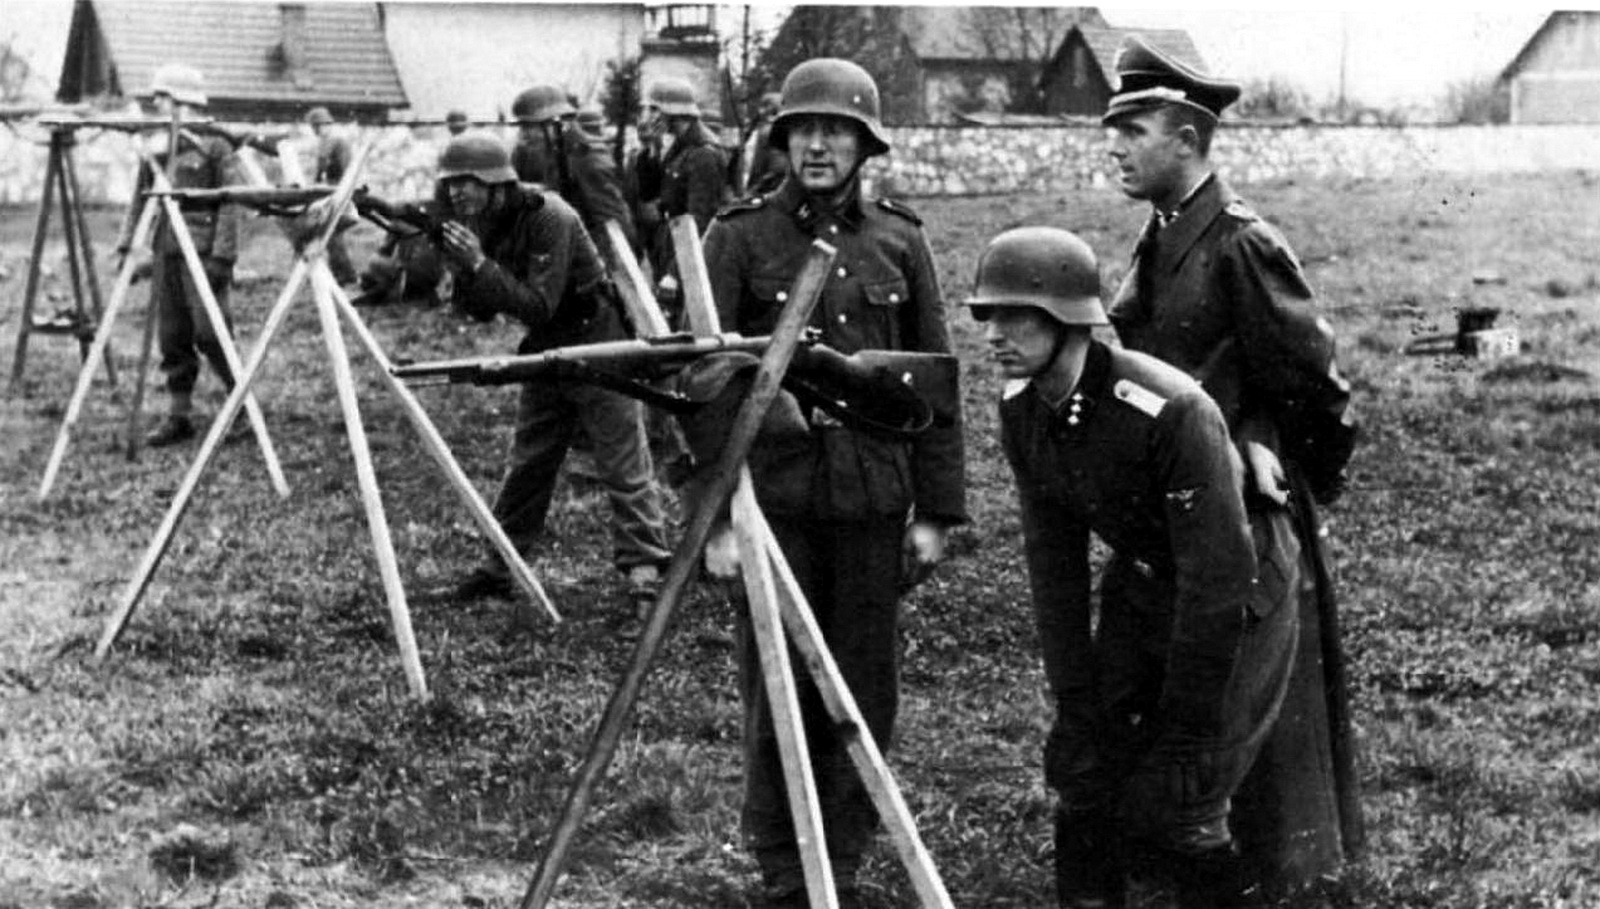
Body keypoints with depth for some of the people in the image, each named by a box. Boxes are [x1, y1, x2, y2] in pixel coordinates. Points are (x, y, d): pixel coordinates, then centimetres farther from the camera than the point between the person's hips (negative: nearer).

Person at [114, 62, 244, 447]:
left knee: (210, 333, -9)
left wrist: (222, 256, -15)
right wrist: (126, 246, 11)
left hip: (203, 252, -6)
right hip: (166, 253, 6)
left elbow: (232, 203, -9)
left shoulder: (214, 145, -6)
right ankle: (179, 415, 11)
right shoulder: (156, 148, 13)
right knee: (172, 338, 6)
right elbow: (140, 198, 18)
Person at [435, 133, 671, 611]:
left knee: (624, 465, -7)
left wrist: (479, 265, -31)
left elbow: (540, 307, -28)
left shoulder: (548, 218, -23)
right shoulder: (483, 224, 1)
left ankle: (645, 570, -5)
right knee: (526, 463, 13)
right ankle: (500, 565, 23)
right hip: (546, 353, 8)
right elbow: (482, 311, 4)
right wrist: (461, 268, -14)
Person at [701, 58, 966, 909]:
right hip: (774, 494, -2)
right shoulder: (740, 236, -2)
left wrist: (936, 509, 5)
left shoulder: (898, 240, 5)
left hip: (873, 496, 2)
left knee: (865, 692, 7)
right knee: (777, 692, 3)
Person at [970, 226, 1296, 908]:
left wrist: (1186, 735, -21)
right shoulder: (1021, 412, -9)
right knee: (1084, 780, 3)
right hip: (1137, 591, 6)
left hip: (1236, 607, -6)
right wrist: (1073, 704, -4)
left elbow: (1219, 578, -27)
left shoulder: (1170, 411, -32)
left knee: (1171, 809, -10)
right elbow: (1054, 560, -2)